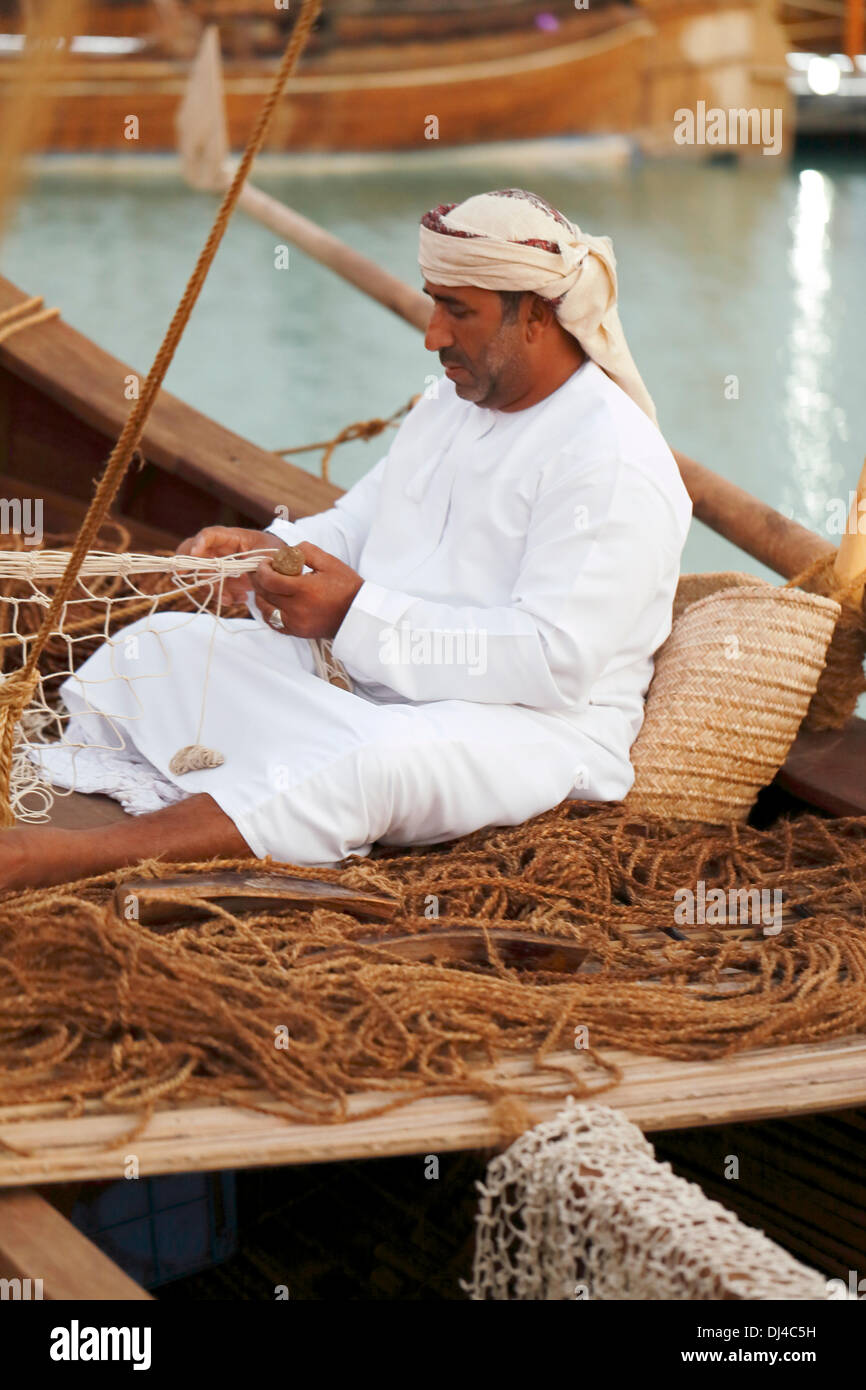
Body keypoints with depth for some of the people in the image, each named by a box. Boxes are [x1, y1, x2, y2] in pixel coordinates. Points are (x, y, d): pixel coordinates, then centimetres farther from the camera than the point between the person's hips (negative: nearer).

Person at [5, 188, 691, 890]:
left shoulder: (615, 462, -15)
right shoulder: (449, 403, 14)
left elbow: (556, 661, -24)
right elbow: (358, 526, 21)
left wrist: (359, 615, -25)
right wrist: (270, 548, -3)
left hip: (533, 723, -9)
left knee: (376, 758, -40)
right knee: (160, 645, 0)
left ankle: (67, 856, -48)